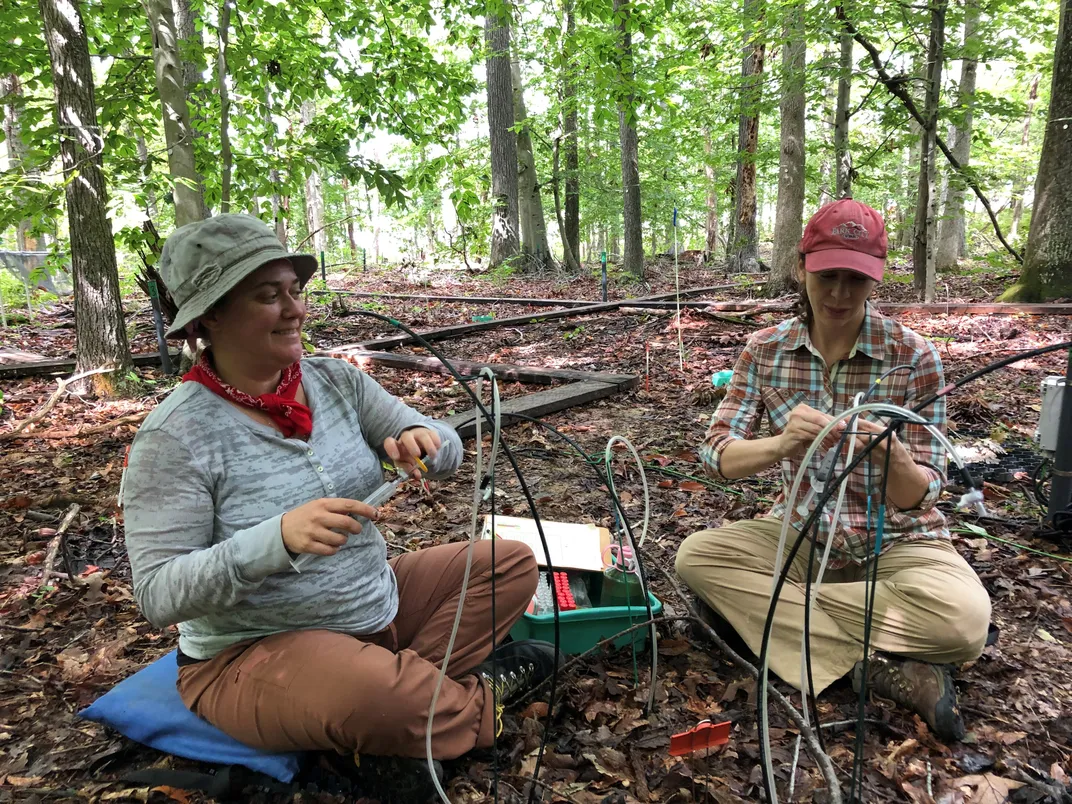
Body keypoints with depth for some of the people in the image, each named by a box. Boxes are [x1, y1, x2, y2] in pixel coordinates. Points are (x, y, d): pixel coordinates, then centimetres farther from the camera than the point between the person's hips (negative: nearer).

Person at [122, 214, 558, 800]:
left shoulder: (336, 380, -3)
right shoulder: (175, 436, -18)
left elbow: (448, 453, 1)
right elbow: (158, 595, -21)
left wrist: (422, 441, -24)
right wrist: (276, 539, -37)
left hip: (379, 607, 7)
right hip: (253, 652, -6)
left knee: (512, 564, 2)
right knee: (370, 693, -37)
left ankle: (379, 734, -9)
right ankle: (476, 697, -1)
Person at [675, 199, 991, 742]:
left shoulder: (914, 357, -12)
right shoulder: (766, 349, -6)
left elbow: (918, 496, -14)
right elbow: (717, 456, -14)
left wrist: (893, 458, -38)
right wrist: (782, 444, -36)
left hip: (896, 540, -3)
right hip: (801, 532, 3)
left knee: (964, 617, -32)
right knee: (696, 555, -23)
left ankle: (762, 607, -17)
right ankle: (886, 666, -20)